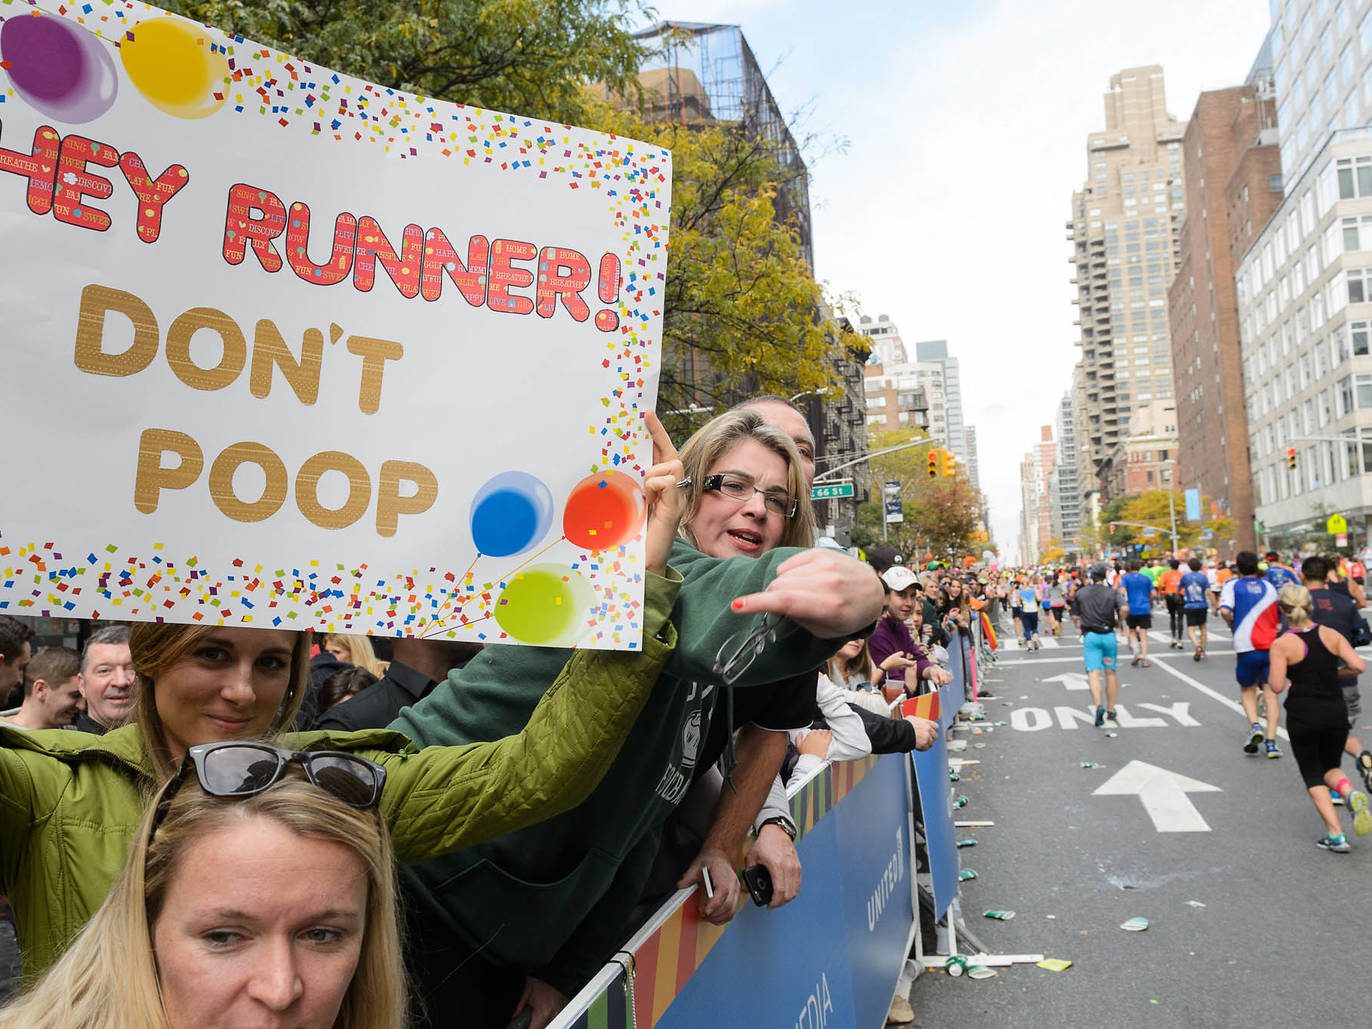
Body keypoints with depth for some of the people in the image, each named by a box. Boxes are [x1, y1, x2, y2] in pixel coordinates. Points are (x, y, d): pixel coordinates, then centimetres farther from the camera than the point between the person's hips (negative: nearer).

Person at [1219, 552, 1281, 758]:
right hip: (1271, 646, 2)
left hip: (1247, 647, -2)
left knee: (1247, 689, 17)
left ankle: (1254, 725, -6)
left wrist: (1231, 624, 5)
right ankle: (1271, 742, 0)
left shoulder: (1232, 584, 2)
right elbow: (1278, 616, 17)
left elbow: (1225, 610, -14)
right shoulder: (1269, 586, 14)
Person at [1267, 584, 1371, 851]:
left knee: (1313, 775, 11)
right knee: (1331, 767, 22)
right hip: (1335, 712, 4)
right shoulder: (1331, 635, -2)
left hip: (1302, 716, -3)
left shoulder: (1282, 644, -12)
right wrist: (1334, 673, 12)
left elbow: (1276, 686, -16)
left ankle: (1335, 835, 2)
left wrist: (1272, 672, 5)